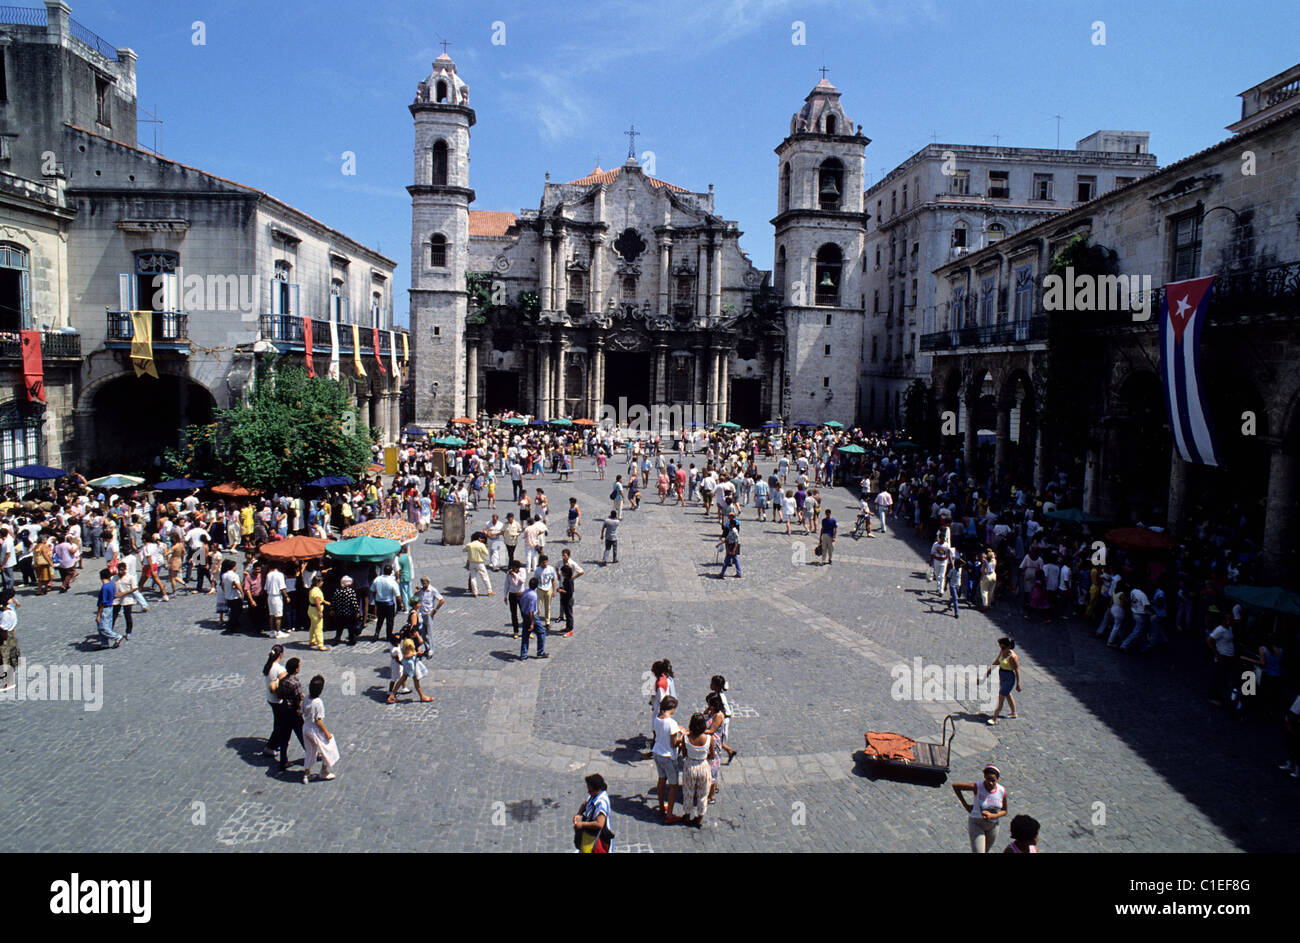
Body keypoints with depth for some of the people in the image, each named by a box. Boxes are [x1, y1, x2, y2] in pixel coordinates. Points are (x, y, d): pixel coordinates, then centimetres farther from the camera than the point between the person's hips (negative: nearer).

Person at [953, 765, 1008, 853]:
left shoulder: (1002, 791, -14)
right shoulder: (977, 787, -23)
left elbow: (1004, 811, 0)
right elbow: (955, 786, -13)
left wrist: (992, 816, -20)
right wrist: (965, 805, -12)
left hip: (992, 825, 4)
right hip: (976, 824, -4)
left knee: (986, 851, 21)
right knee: (978, 851, -11)